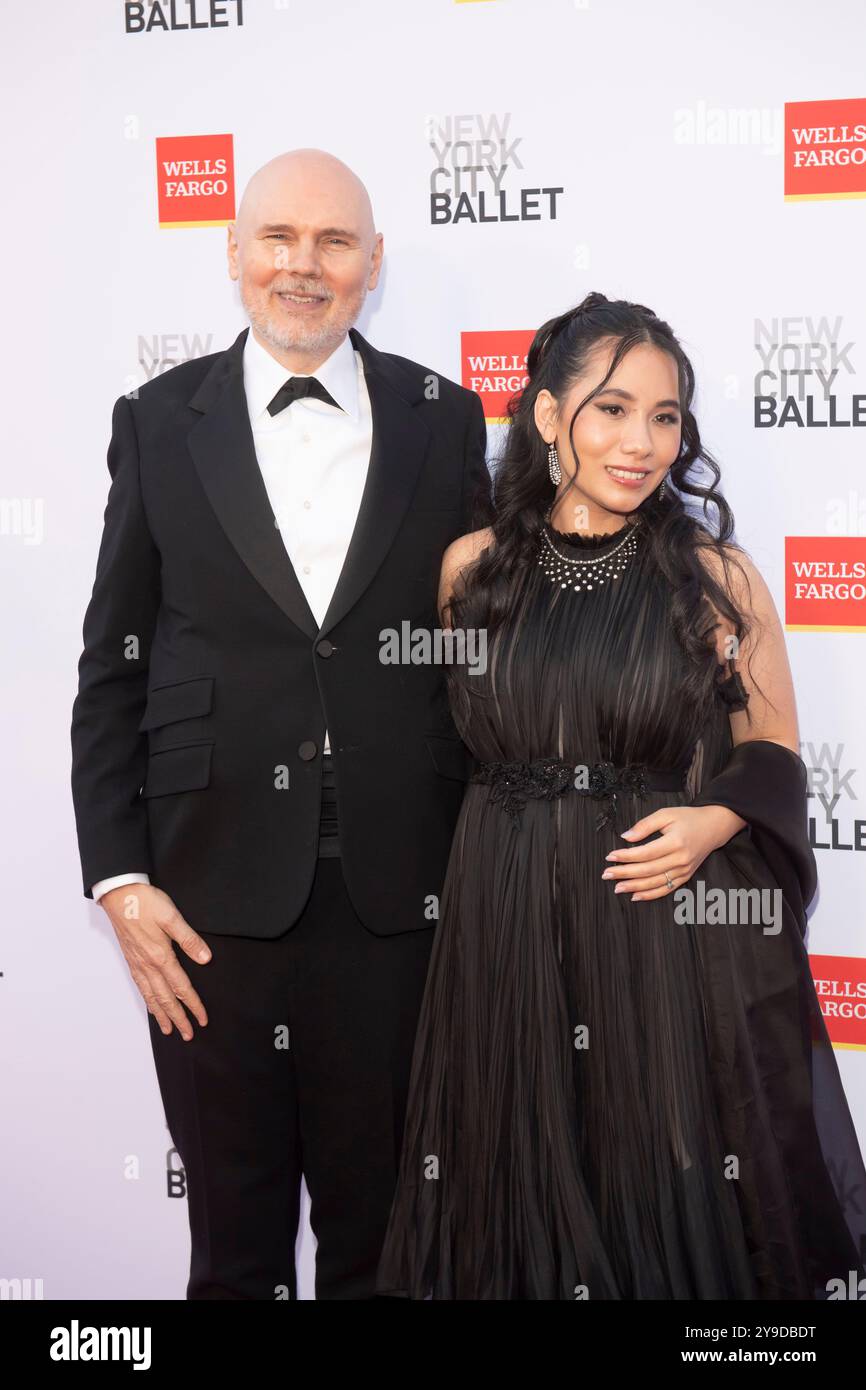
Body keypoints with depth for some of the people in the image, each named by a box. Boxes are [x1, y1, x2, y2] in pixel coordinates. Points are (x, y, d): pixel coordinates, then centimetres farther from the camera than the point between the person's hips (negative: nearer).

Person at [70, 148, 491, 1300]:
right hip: (213, 899, 0)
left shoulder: (447, 422, 4)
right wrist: (119, 878, -4)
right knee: (233, 1242, 14)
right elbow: (111, 669, 3)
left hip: (396, 899, 1)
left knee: (380, 1235, 14)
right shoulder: (159, 423, 3)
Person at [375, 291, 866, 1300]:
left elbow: (774, 752, 3)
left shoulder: (715, 574, -3)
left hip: (674, 928, -2)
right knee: (524, 1192, 13)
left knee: (678, 1198, 7)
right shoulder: (473, 568, 3)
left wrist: (712, 821, -15)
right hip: (508, 927, 2)